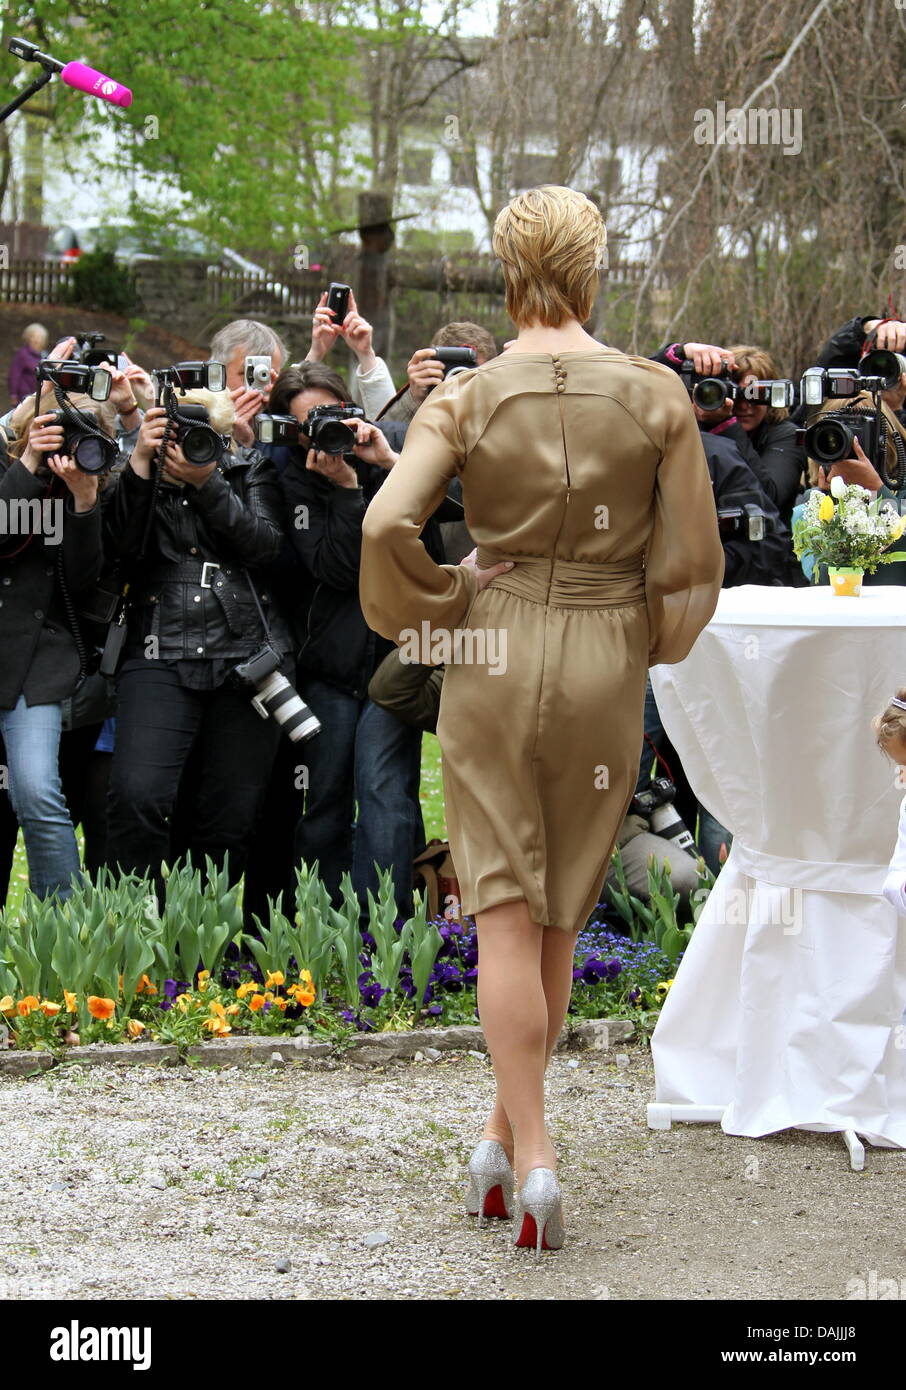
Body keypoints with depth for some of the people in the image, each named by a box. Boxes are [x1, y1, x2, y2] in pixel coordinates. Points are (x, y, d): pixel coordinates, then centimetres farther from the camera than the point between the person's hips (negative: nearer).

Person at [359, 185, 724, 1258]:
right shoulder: (656, 395, -4)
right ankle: (503, 1132, 22)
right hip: (607, 670, 1)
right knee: (561, 916, 15)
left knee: (507, 916, 1)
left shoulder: (465, 399, -8)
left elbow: (385, 527, -19)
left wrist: (439, 608, -1)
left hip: (492, 659, -1)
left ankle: (532, 1157, -11)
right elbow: (693, 565, -2)